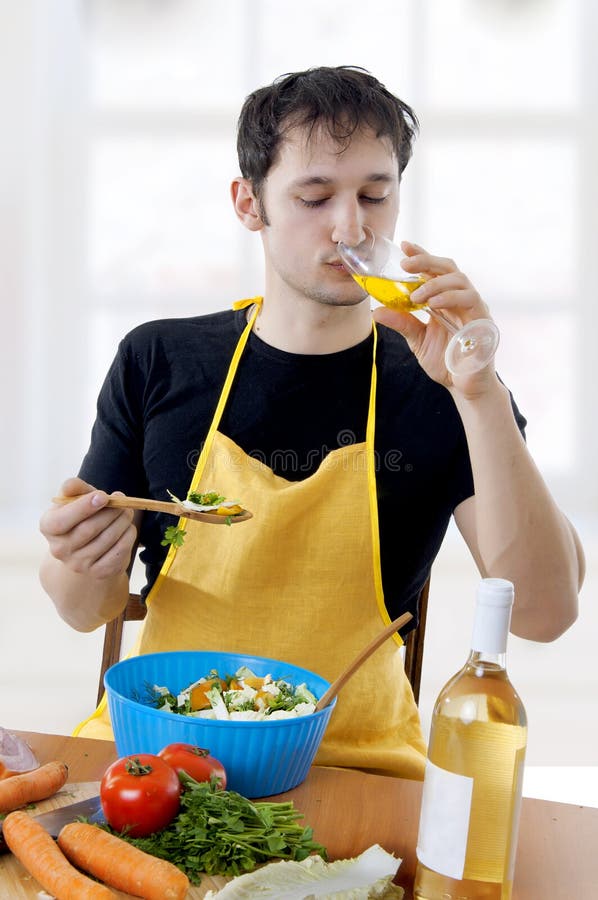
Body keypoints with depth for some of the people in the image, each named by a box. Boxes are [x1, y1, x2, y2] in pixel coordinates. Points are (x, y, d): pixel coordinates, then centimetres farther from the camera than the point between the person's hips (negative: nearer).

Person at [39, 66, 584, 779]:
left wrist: (481, 395, -23)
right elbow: (86, 611, 6)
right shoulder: (157, 363, 2)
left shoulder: (442, 384, -2)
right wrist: (84, 561, -17)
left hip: (357, 764, -1)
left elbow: (543, 613, -14)